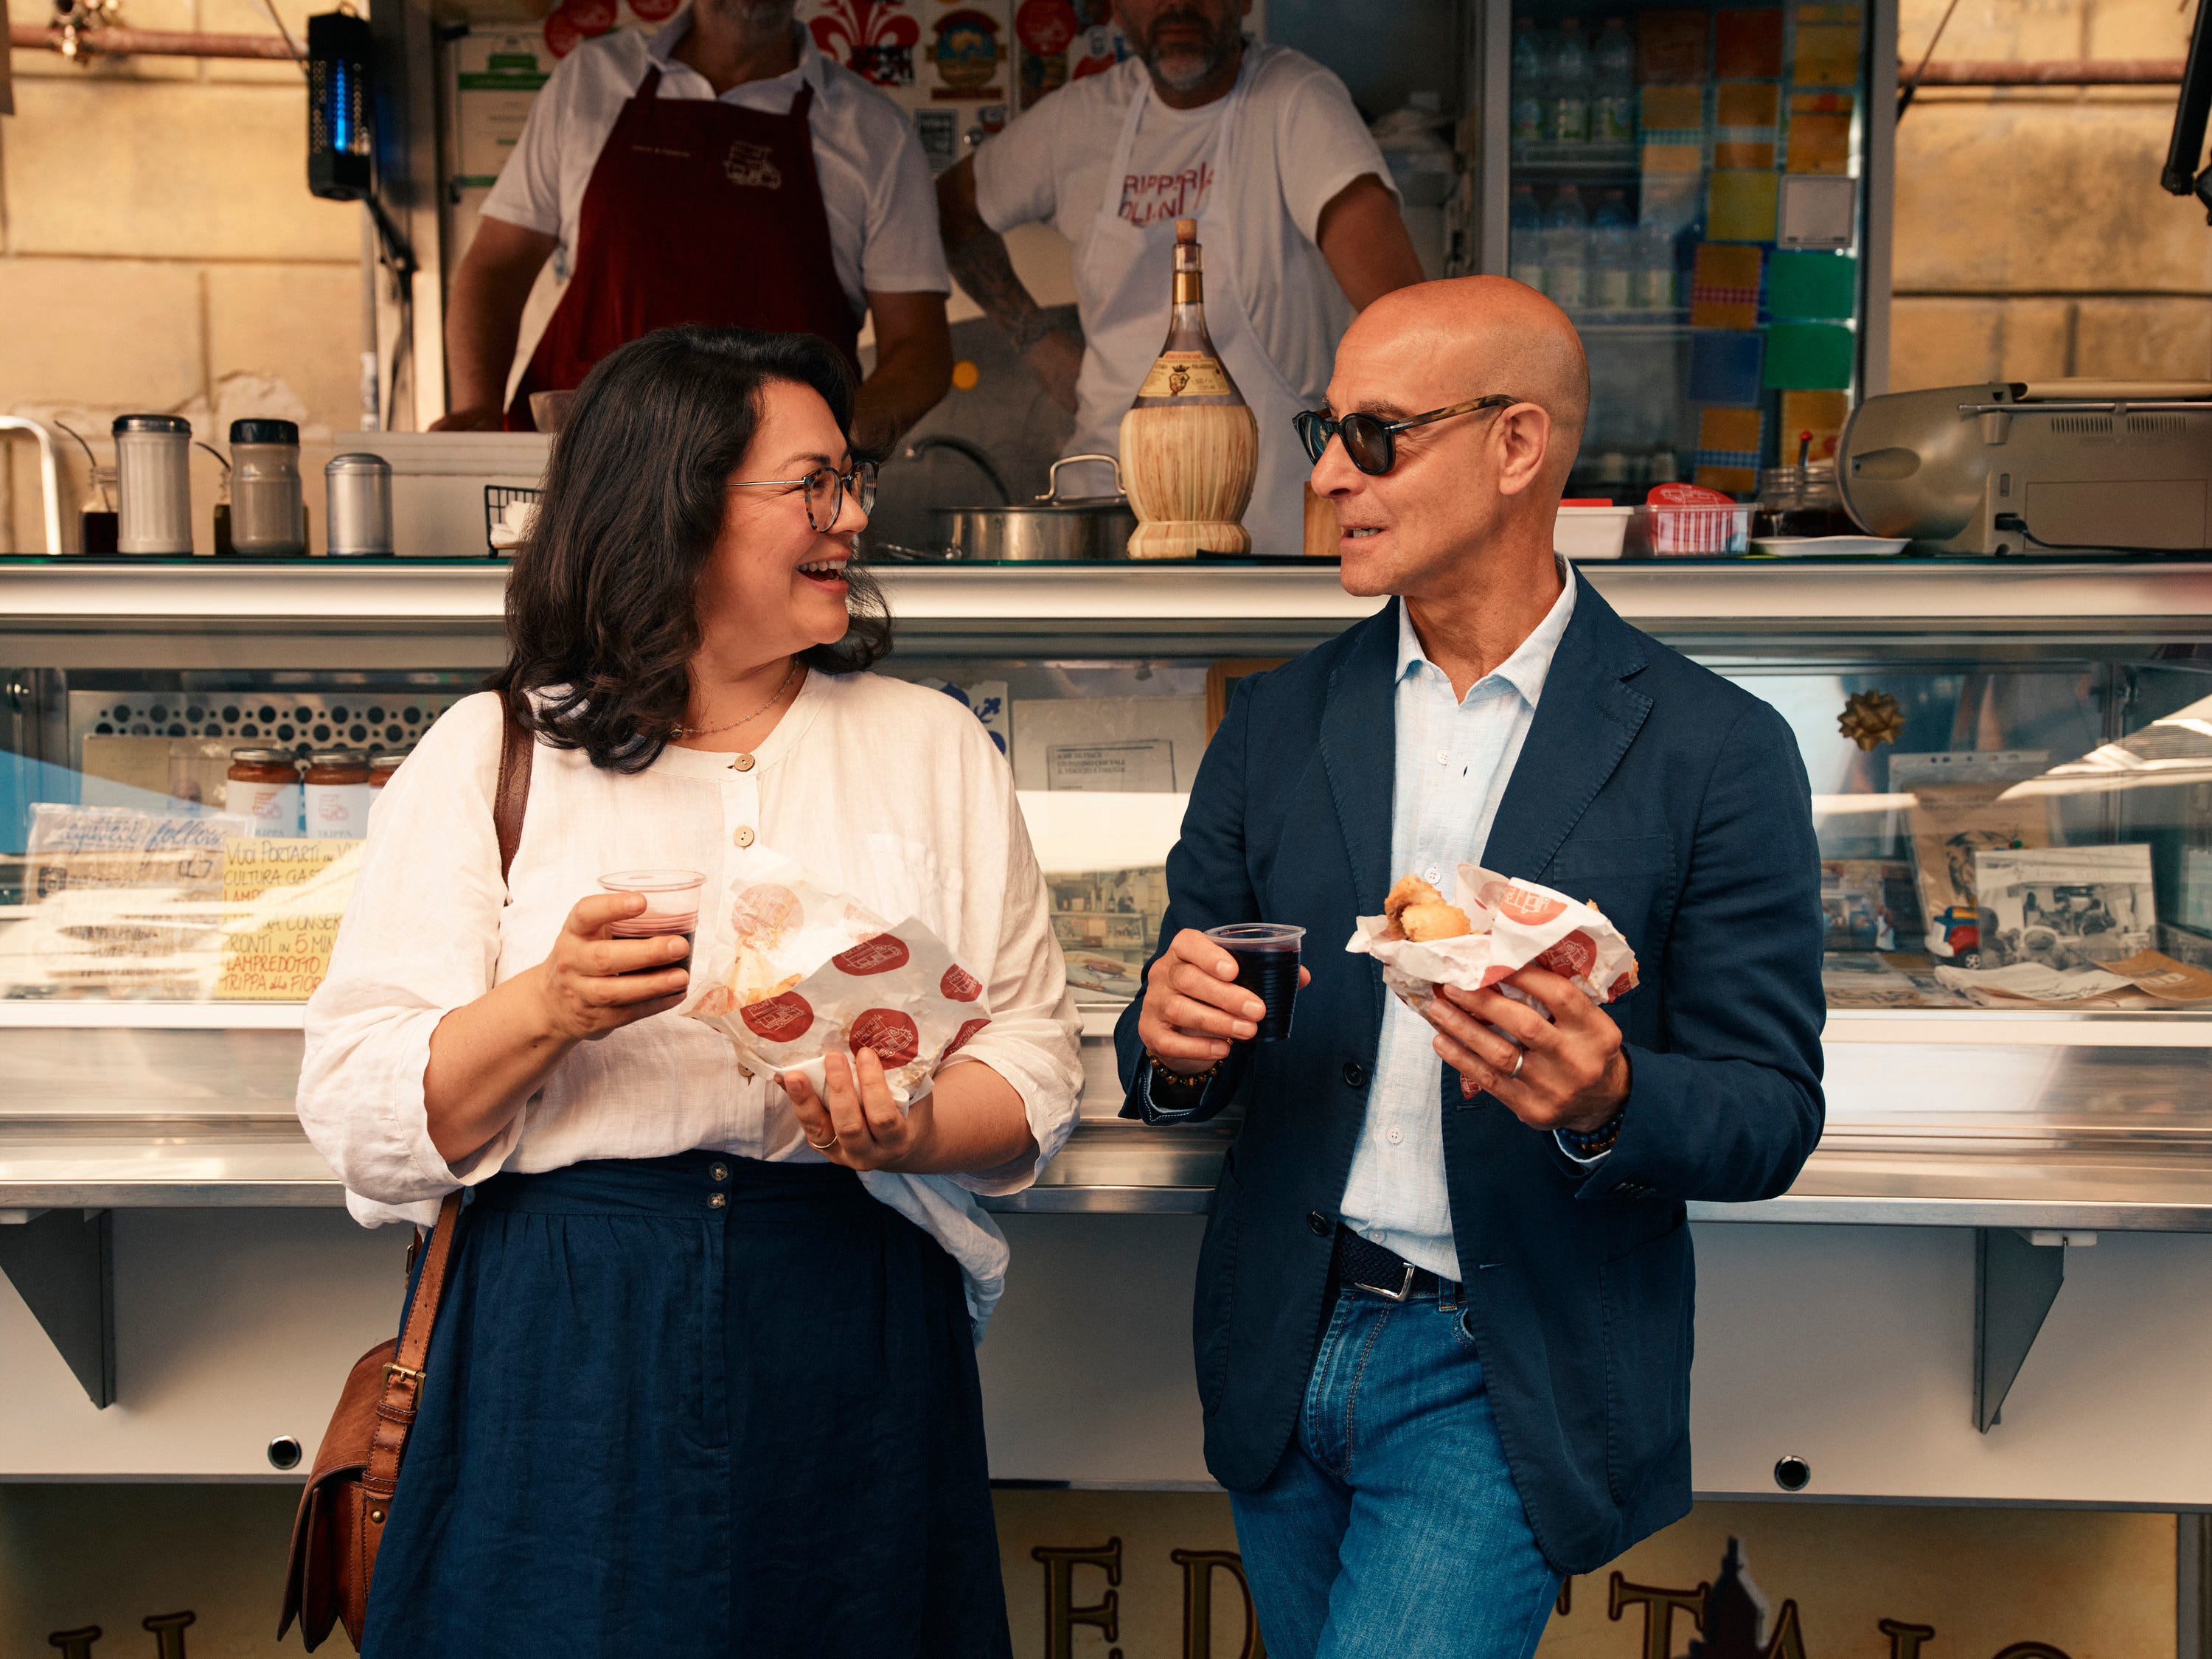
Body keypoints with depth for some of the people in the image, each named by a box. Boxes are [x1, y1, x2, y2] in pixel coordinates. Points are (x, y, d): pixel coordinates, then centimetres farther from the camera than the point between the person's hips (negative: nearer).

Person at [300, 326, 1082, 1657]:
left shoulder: (933, 746, 6)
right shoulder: (486, 757, 1)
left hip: (853, 1346, 2)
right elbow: (361, 1121, -4)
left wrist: (911, 1135, -18)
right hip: (563, 1347, -1)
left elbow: (1037, 1069, 2)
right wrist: (549, 1008, -20)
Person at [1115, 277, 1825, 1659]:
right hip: (1284, 1354, 4)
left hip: (1507, 1379, -4)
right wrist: (1173, 1041, -18)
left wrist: (1608, 1101, -28)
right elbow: (1175, 1068, 6)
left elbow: (1773, 1115, -7)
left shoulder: (1715, 752, -8)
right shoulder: (1274, 726, 3)